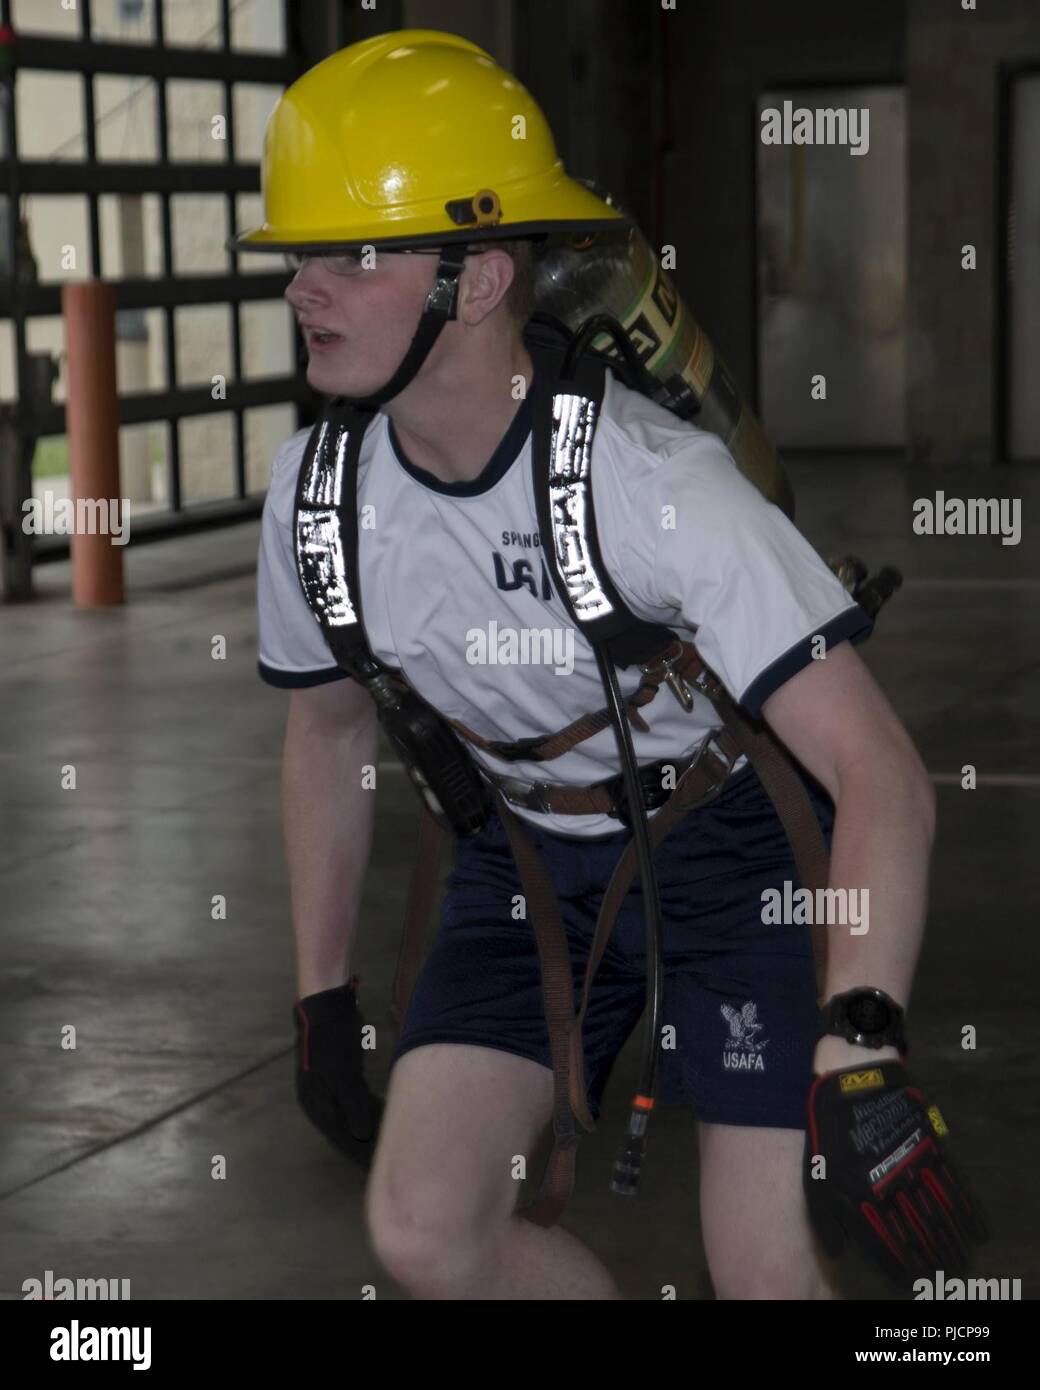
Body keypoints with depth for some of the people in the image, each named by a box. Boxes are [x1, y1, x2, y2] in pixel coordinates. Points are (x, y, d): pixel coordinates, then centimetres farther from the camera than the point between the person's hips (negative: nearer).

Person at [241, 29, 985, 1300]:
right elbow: (329, 732, 8)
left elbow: (879, 773, -32)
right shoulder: (318, 490, -12)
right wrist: (323, 1000, 11)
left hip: (737, 842, -5)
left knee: (768, 1271, -11)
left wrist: (861, 1046, -43)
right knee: (424, 1230, -8)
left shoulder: (651, 480, -29)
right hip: (530, 857, 5)